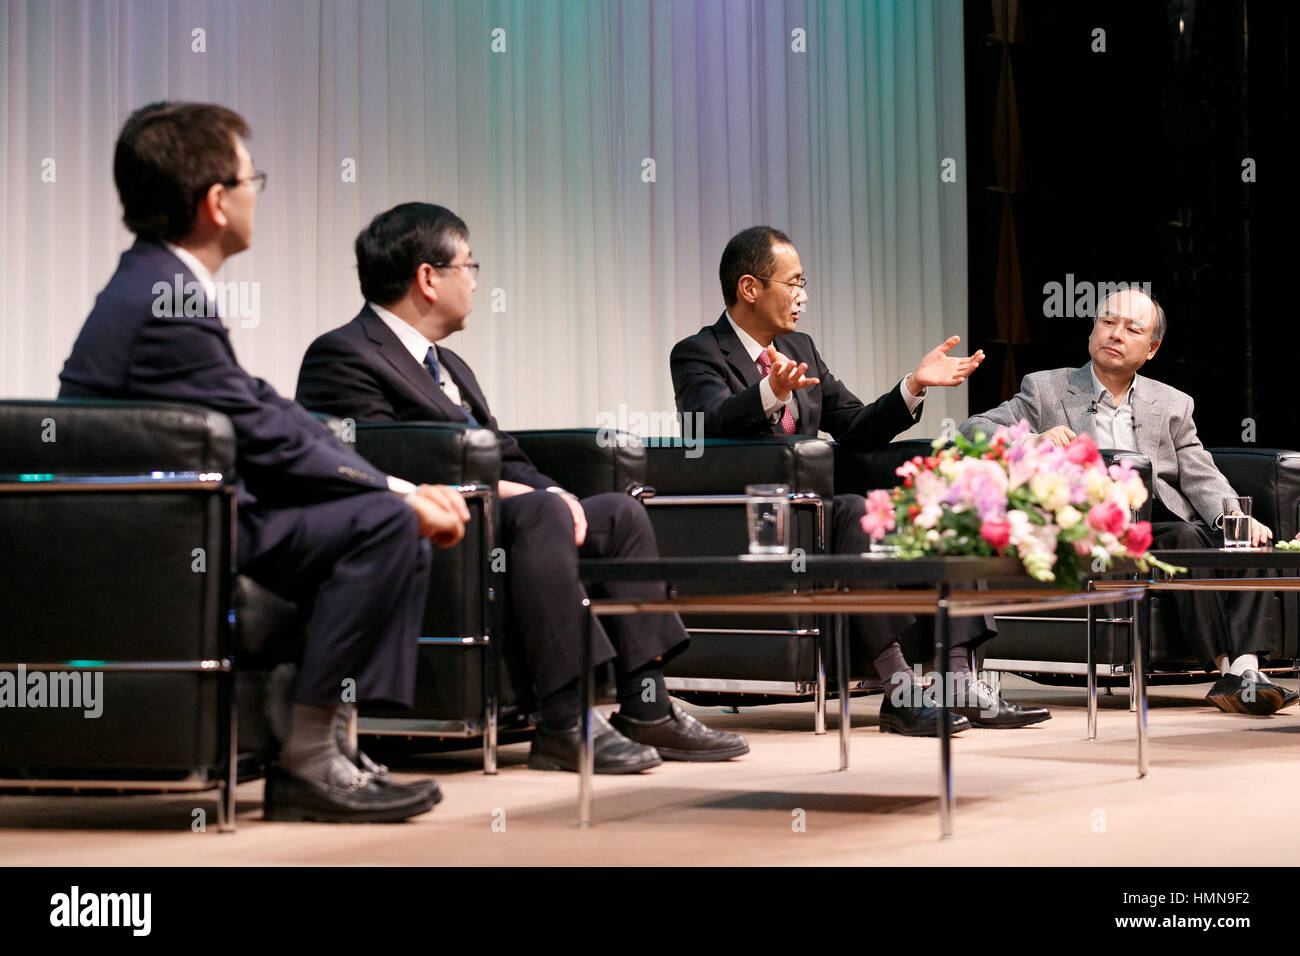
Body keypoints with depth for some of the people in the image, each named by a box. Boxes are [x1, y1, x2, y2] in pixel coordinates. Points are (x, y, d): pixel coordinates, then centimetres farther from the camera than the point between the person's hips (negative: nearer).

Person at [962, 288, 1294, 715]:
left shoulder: (1173, 405, 22)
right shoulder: (1045, 389, 13)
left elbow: (1201, 479, 11)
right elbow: (972, 431, 2)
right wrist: (1034, 442, -17)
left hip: (1160, 522, 4)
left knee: (1254, 543, -24)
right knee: (1185, 538, -31)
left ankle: (1245, 669, -35)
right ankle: (1226, 667, -32)